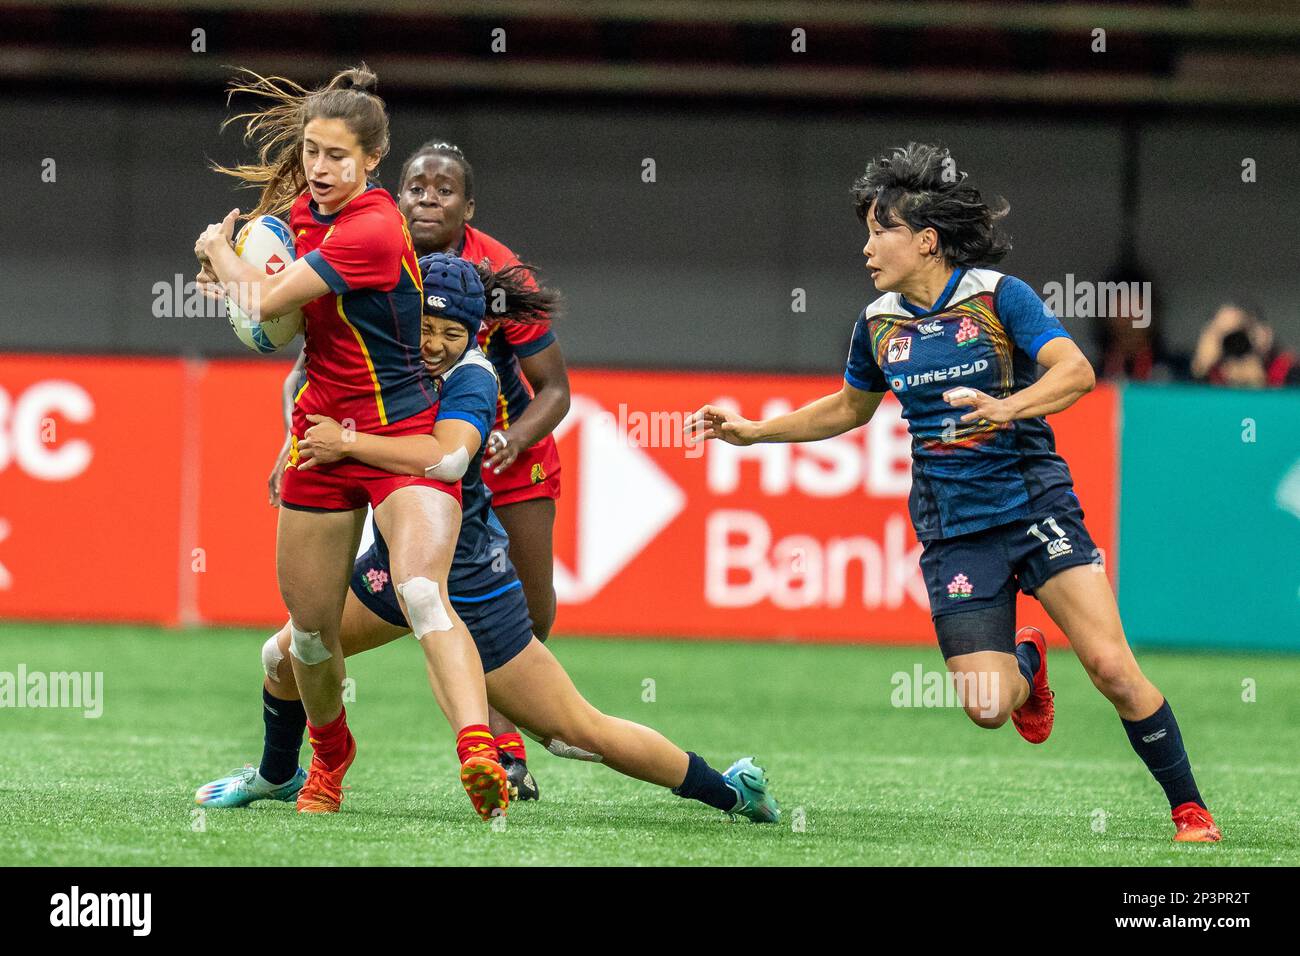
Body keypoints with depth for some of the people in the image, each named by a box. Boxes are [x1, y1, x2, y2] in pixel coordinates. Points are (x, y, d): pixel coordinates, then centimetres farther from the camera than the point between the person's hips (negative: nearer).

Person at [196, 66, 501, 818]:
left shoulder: (372, 228, -20)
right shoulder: (305, 208, 5)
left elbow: (265, 301, -20)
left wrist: (219, 249, 0)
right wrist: (229, 260, 2)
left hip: (406, 435, -7)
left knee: (423, 594, -29)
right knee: (311, 626, 11)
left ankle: (479, 753, -44)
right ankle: (330, 755, 37)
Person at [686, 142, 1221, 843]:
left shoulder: (997, 296, -8)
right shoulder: (878, 324, 7)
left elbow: (1075, 371, -19)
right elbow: (848, 408, 26)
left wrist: (1007, 408, -37)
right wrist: (751, 431, 21)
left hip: (1035, 502, -3)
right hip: (952, 532, 4)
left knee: (1111, 666, -16)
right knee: (985, 707, -9)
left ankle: (1189, 809, -1)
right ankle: (1025, 660, 28)